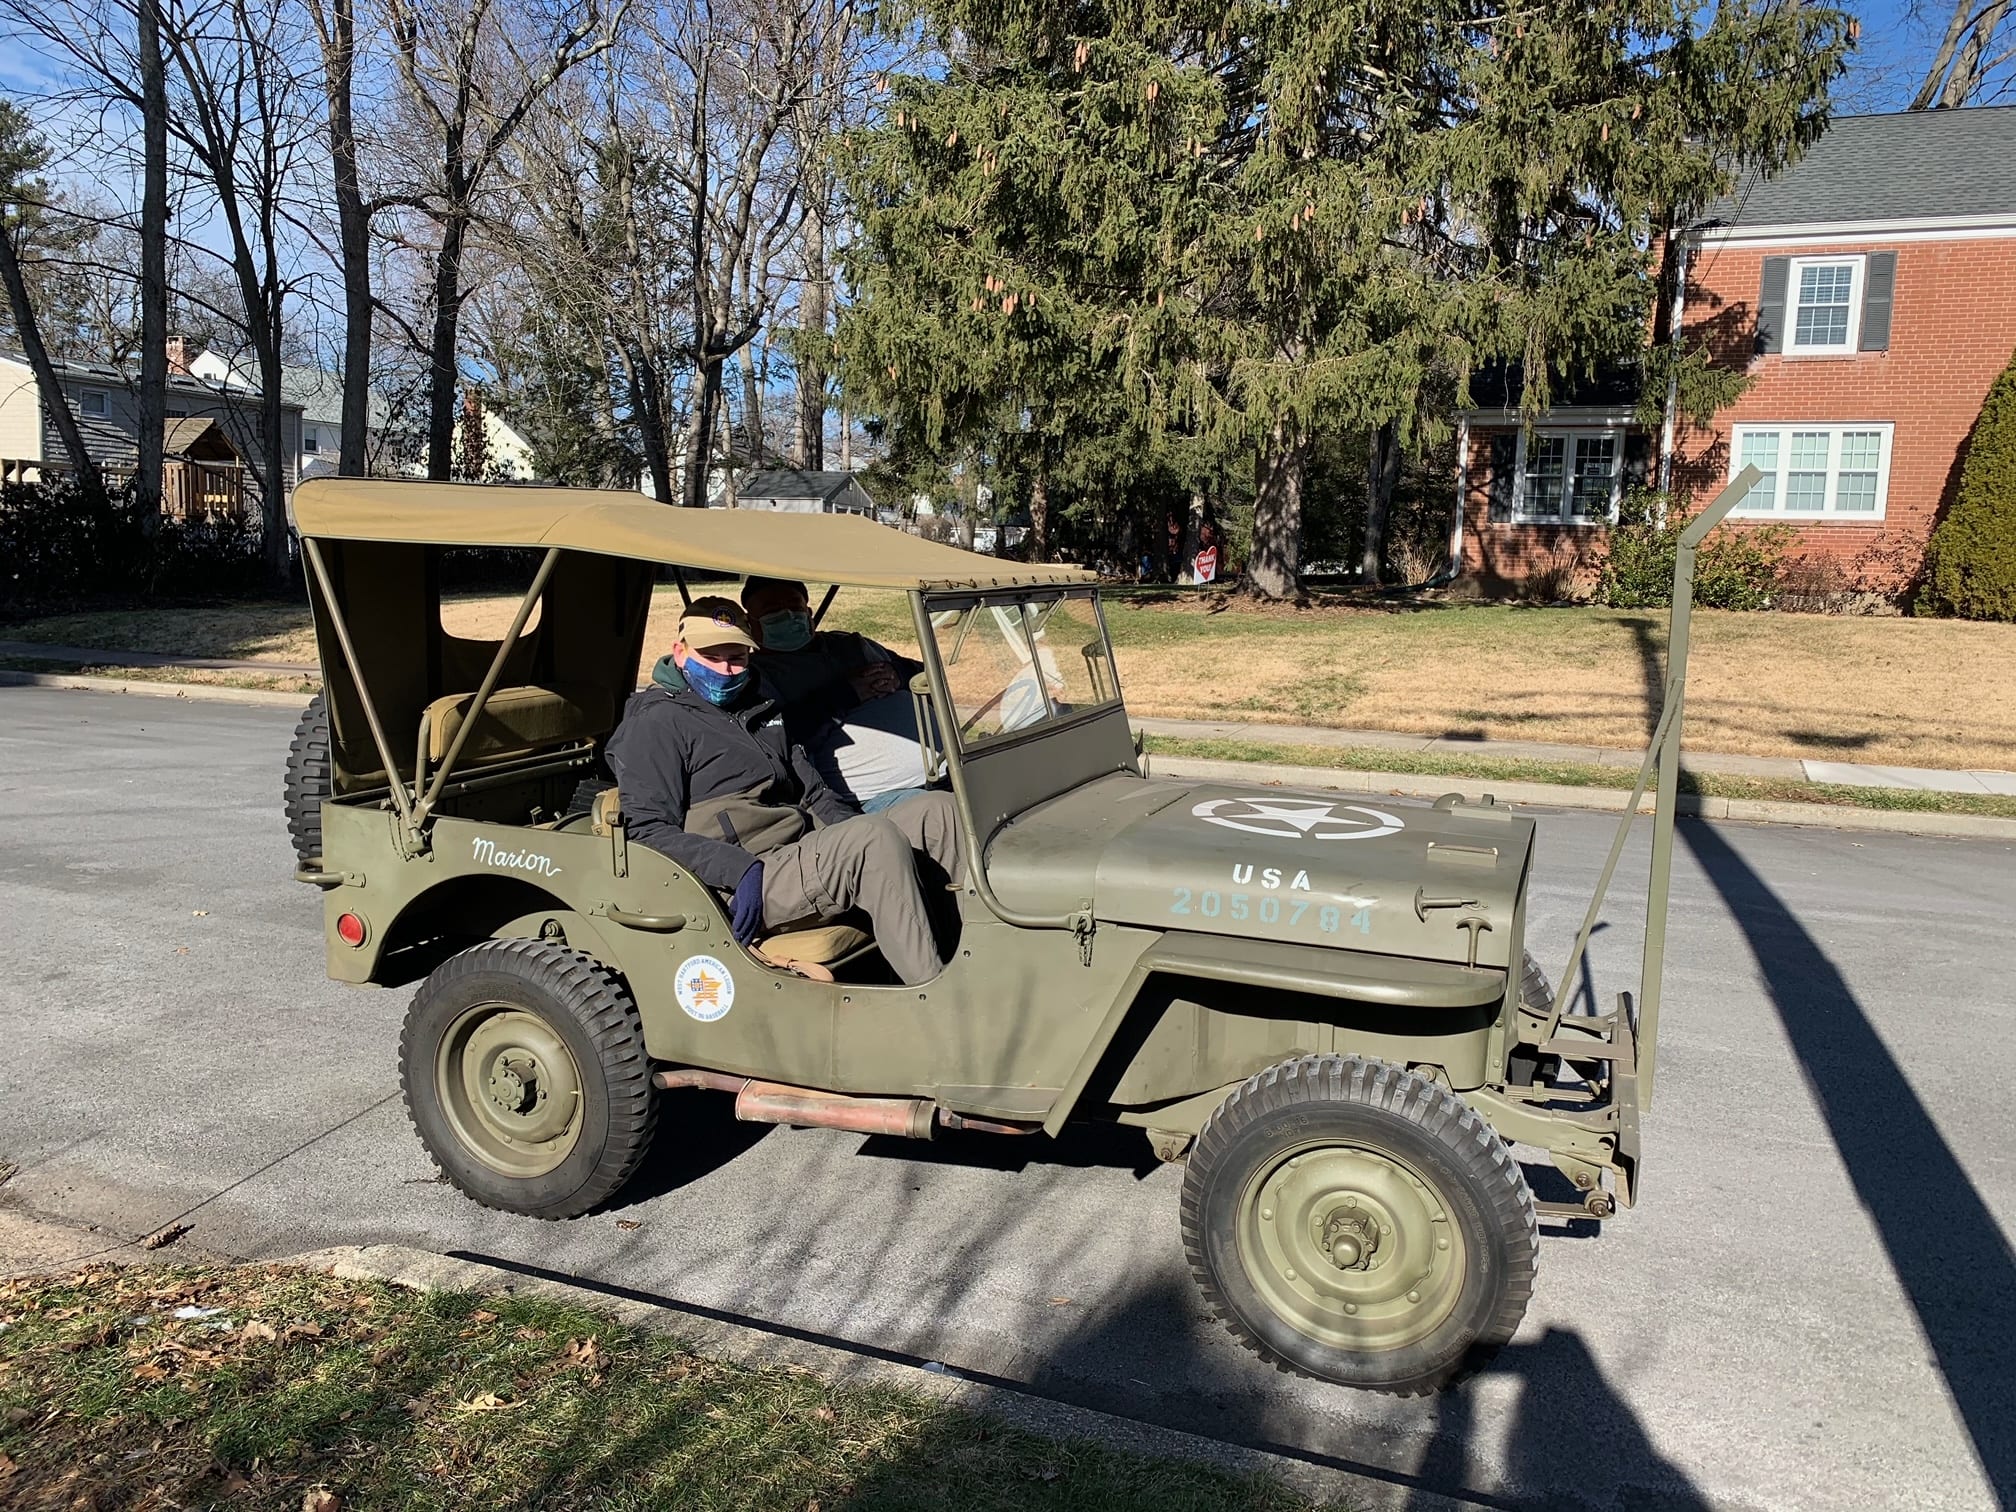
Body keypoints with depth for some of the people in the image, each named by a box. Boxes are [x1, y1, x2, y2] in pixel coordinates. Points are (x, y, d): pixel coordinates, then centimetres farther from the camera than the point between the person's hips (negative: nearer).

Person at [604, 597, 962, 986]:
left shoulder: (760, 710, 25)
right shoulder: (656, 723, -1)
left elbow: (814, 792, 25)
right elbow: (649, 832, -12)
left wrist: (853, 831, 3)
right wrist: (742, 870, -24)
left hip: (811, 858, 8)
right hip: (747, 893, -8)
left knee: (939, 811, -7)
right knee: (877, 838, -30)